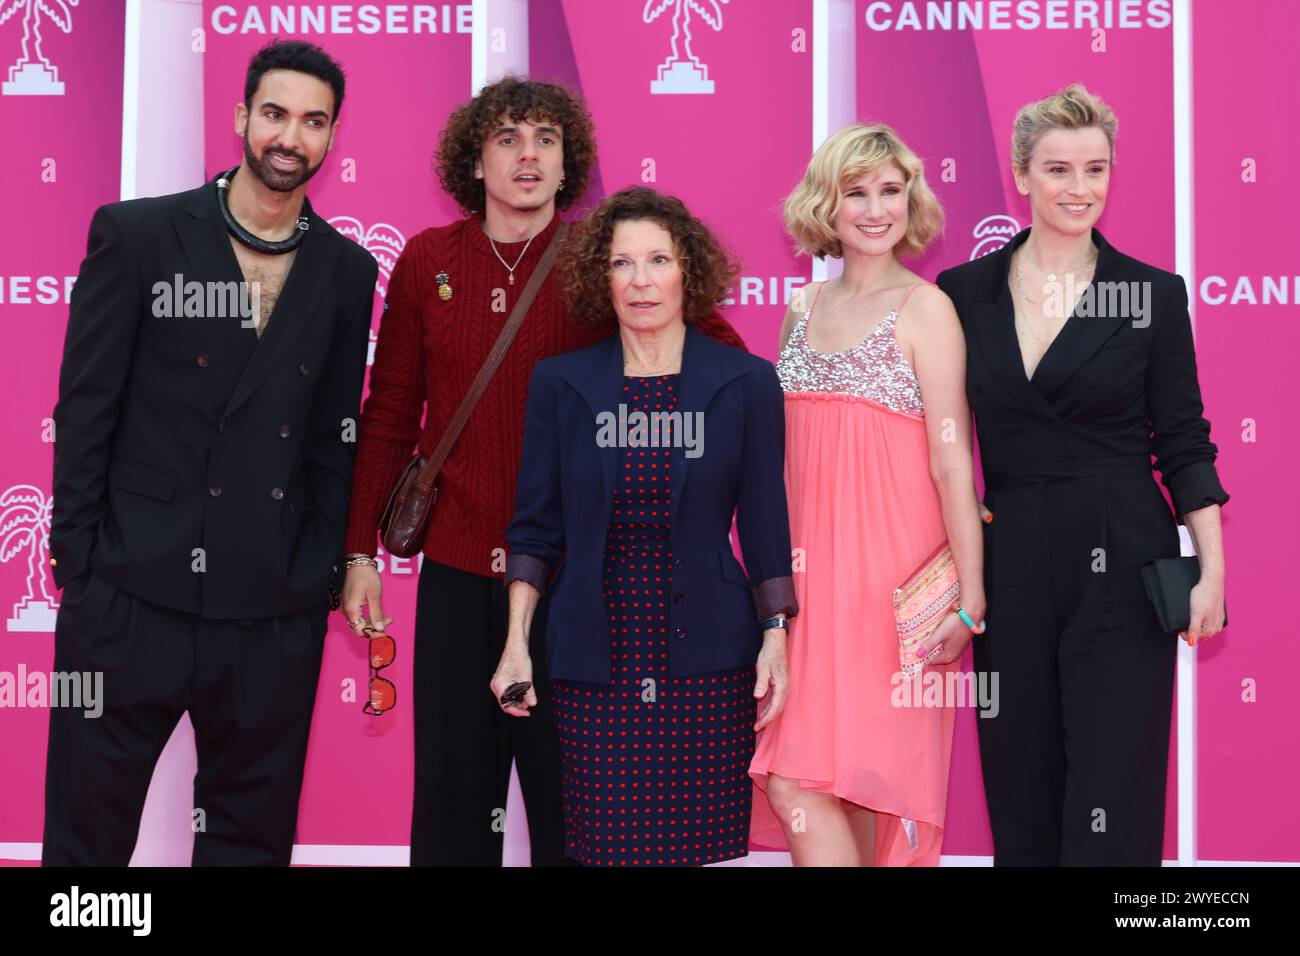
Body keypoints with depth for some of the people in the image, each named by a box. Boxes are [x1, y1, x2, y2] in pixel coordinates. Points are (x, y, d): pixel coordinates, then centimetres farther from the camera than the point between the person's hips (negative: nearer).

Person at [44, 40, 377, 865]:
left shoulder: (347, 272, 7)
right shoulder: (136, 234, -2)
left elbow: (332, 440, 11)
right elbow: (85, 409, -1)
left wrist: (323, 576, 6)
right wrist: (76, 561, -4)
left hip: (276, 611, 3)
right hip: (132, 598, -2)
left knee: (252, 836, 13)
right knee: (88, 833, 7)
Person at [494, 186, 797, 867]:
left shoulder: (746, 382, 2)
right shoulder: (560, 383, 4)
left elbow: (764, 524, 5)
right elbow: (535, 526, 7)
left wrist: (775, 637, -1)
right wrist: (516, 644, 2)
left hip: (706, 658, 0)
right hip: (595, 663, 1)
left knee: (700, 837, 2)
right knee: (604, 841, -1)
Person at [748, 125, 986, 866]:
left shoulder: (924, 309, -5)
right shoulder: (803, 309, 12)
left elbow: (952, 460, -9)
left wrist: (970, 597, -13)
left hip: (889, 575, -5)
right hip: (809, 569, 5)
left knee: (802, 784, -10)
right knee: (813, 785, 5)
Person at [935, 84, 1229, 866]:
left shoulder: (1155, 294, 0)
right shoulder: (964, 293, 4)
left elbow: (1185, 445, 2)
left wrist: (1211, 570, -4)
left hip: (1123, 563, -2)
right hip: (1010, 560, 2)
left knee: (1111, 800, -2)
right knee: (1020, 795, 9)